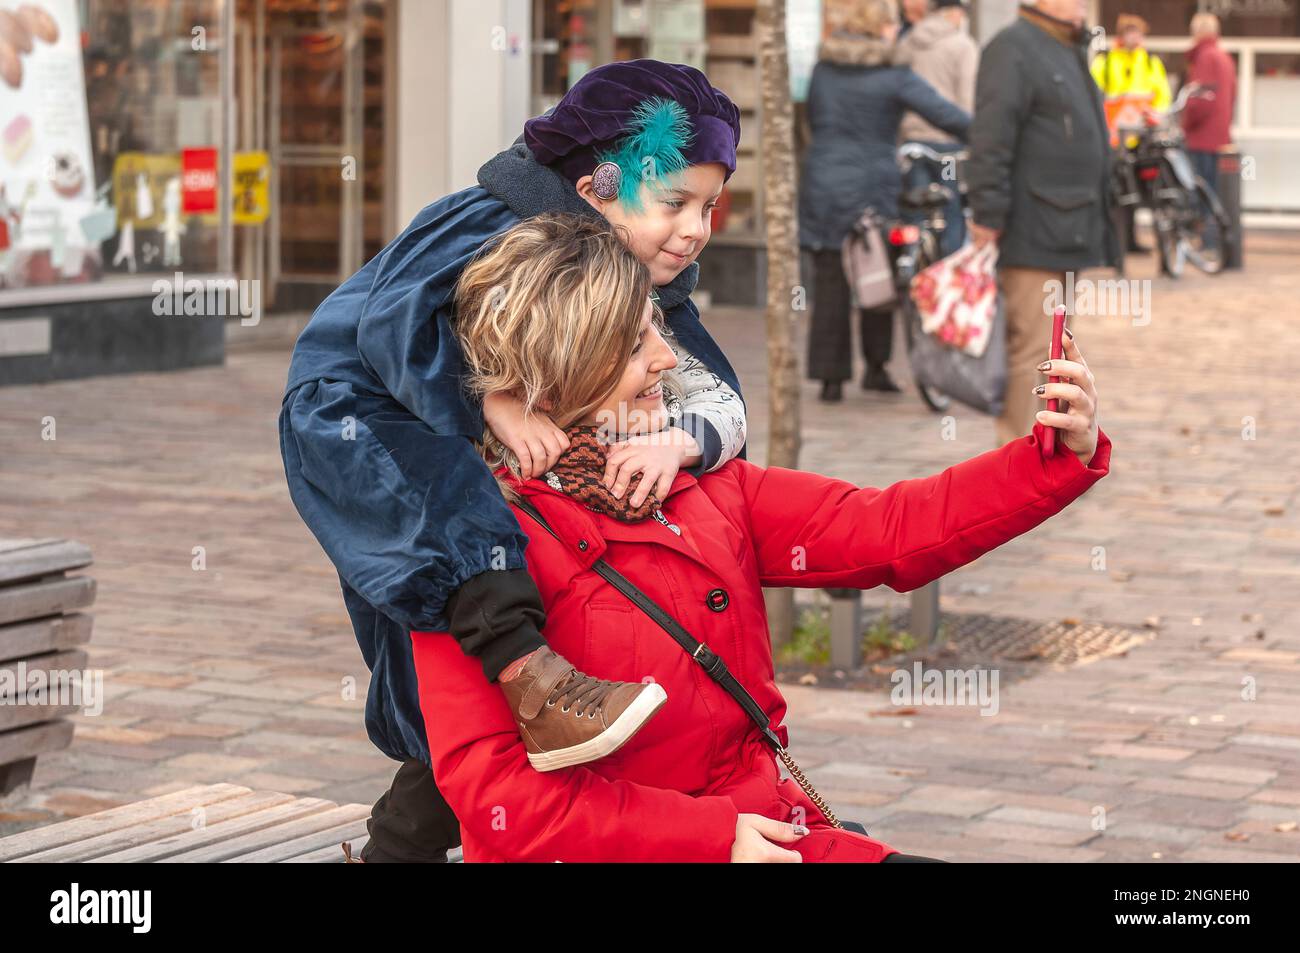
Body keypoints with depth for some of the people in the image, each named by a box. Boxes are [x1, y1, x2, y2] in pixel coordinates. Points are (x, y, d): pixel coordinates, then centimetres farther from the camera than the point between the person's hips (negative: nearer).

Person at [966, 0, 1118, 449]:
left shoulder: (1071, 50, 20)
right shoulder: (1013, 47, -11)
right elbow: (991, 139, -19)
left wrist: (1098, 222, 25)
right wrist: (988, 216, -23)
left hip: (1070, 234, 10)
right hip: (1033, 234, -10)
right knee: (1031, 345, -8)